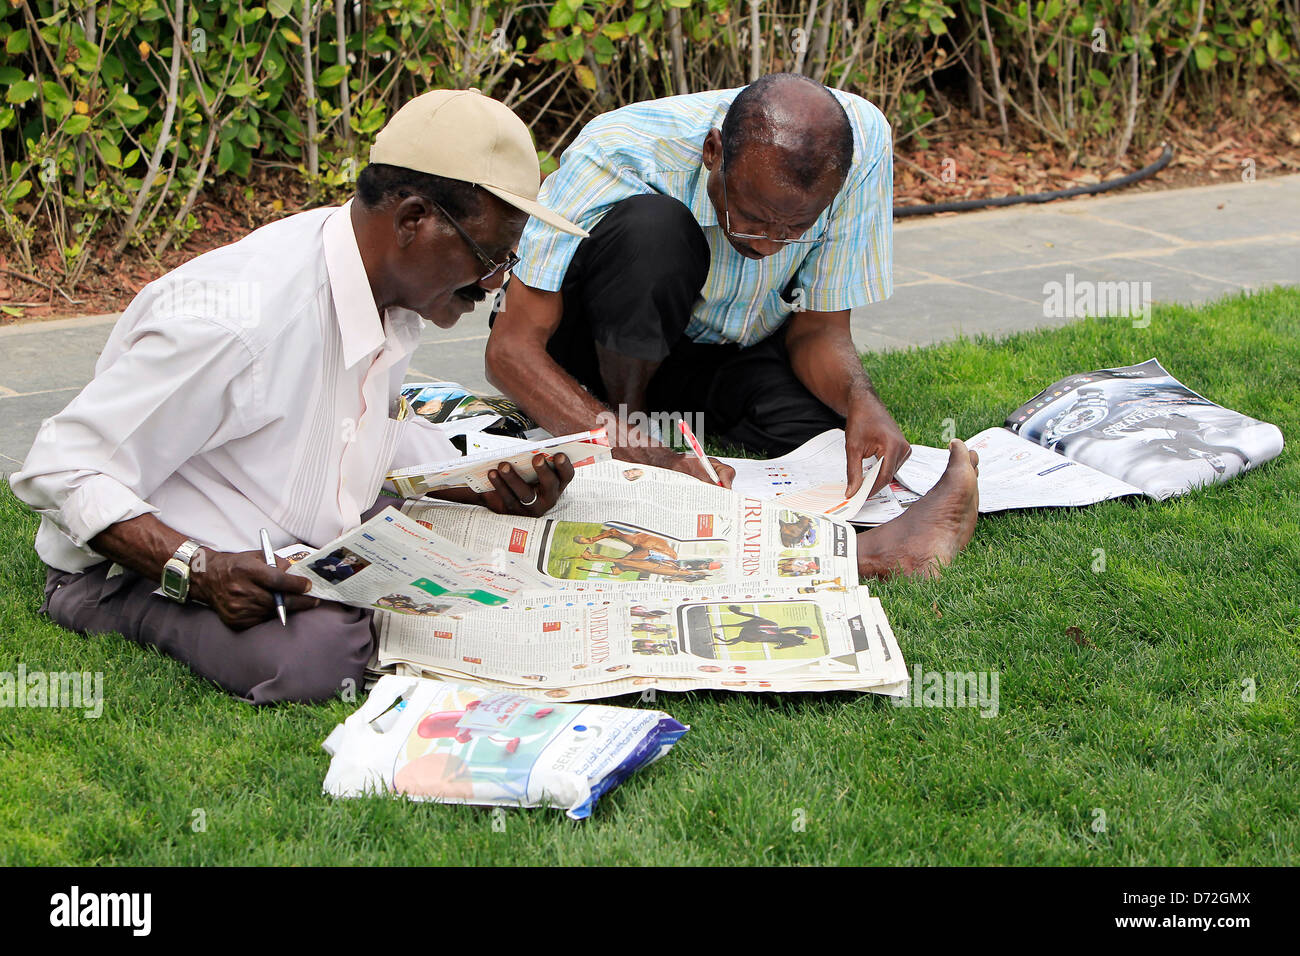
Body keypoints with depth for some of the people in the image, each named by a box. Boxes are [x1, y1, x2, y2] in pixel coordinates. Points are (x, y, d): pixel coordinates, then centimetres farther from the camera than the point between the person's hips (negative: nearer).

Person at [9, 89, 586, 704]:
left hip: (308, 549, 7)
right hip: (145, 573, -7)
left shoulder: (393, 292, -2)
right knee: (322, 653, -35)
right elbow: (61, 470, -26)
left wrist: (490, 491, -2)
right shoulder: (232, 321, -31)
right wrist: (197, 573, -38)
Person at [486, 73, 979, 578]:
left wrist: (862, 401, -36)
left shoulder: (861, 140, -24)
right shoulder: (617, 155, -33)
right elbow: (510, 349, -35)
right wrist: (648, 458, -47)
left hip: (732, 352, 3)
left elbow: (818, 329, -13)